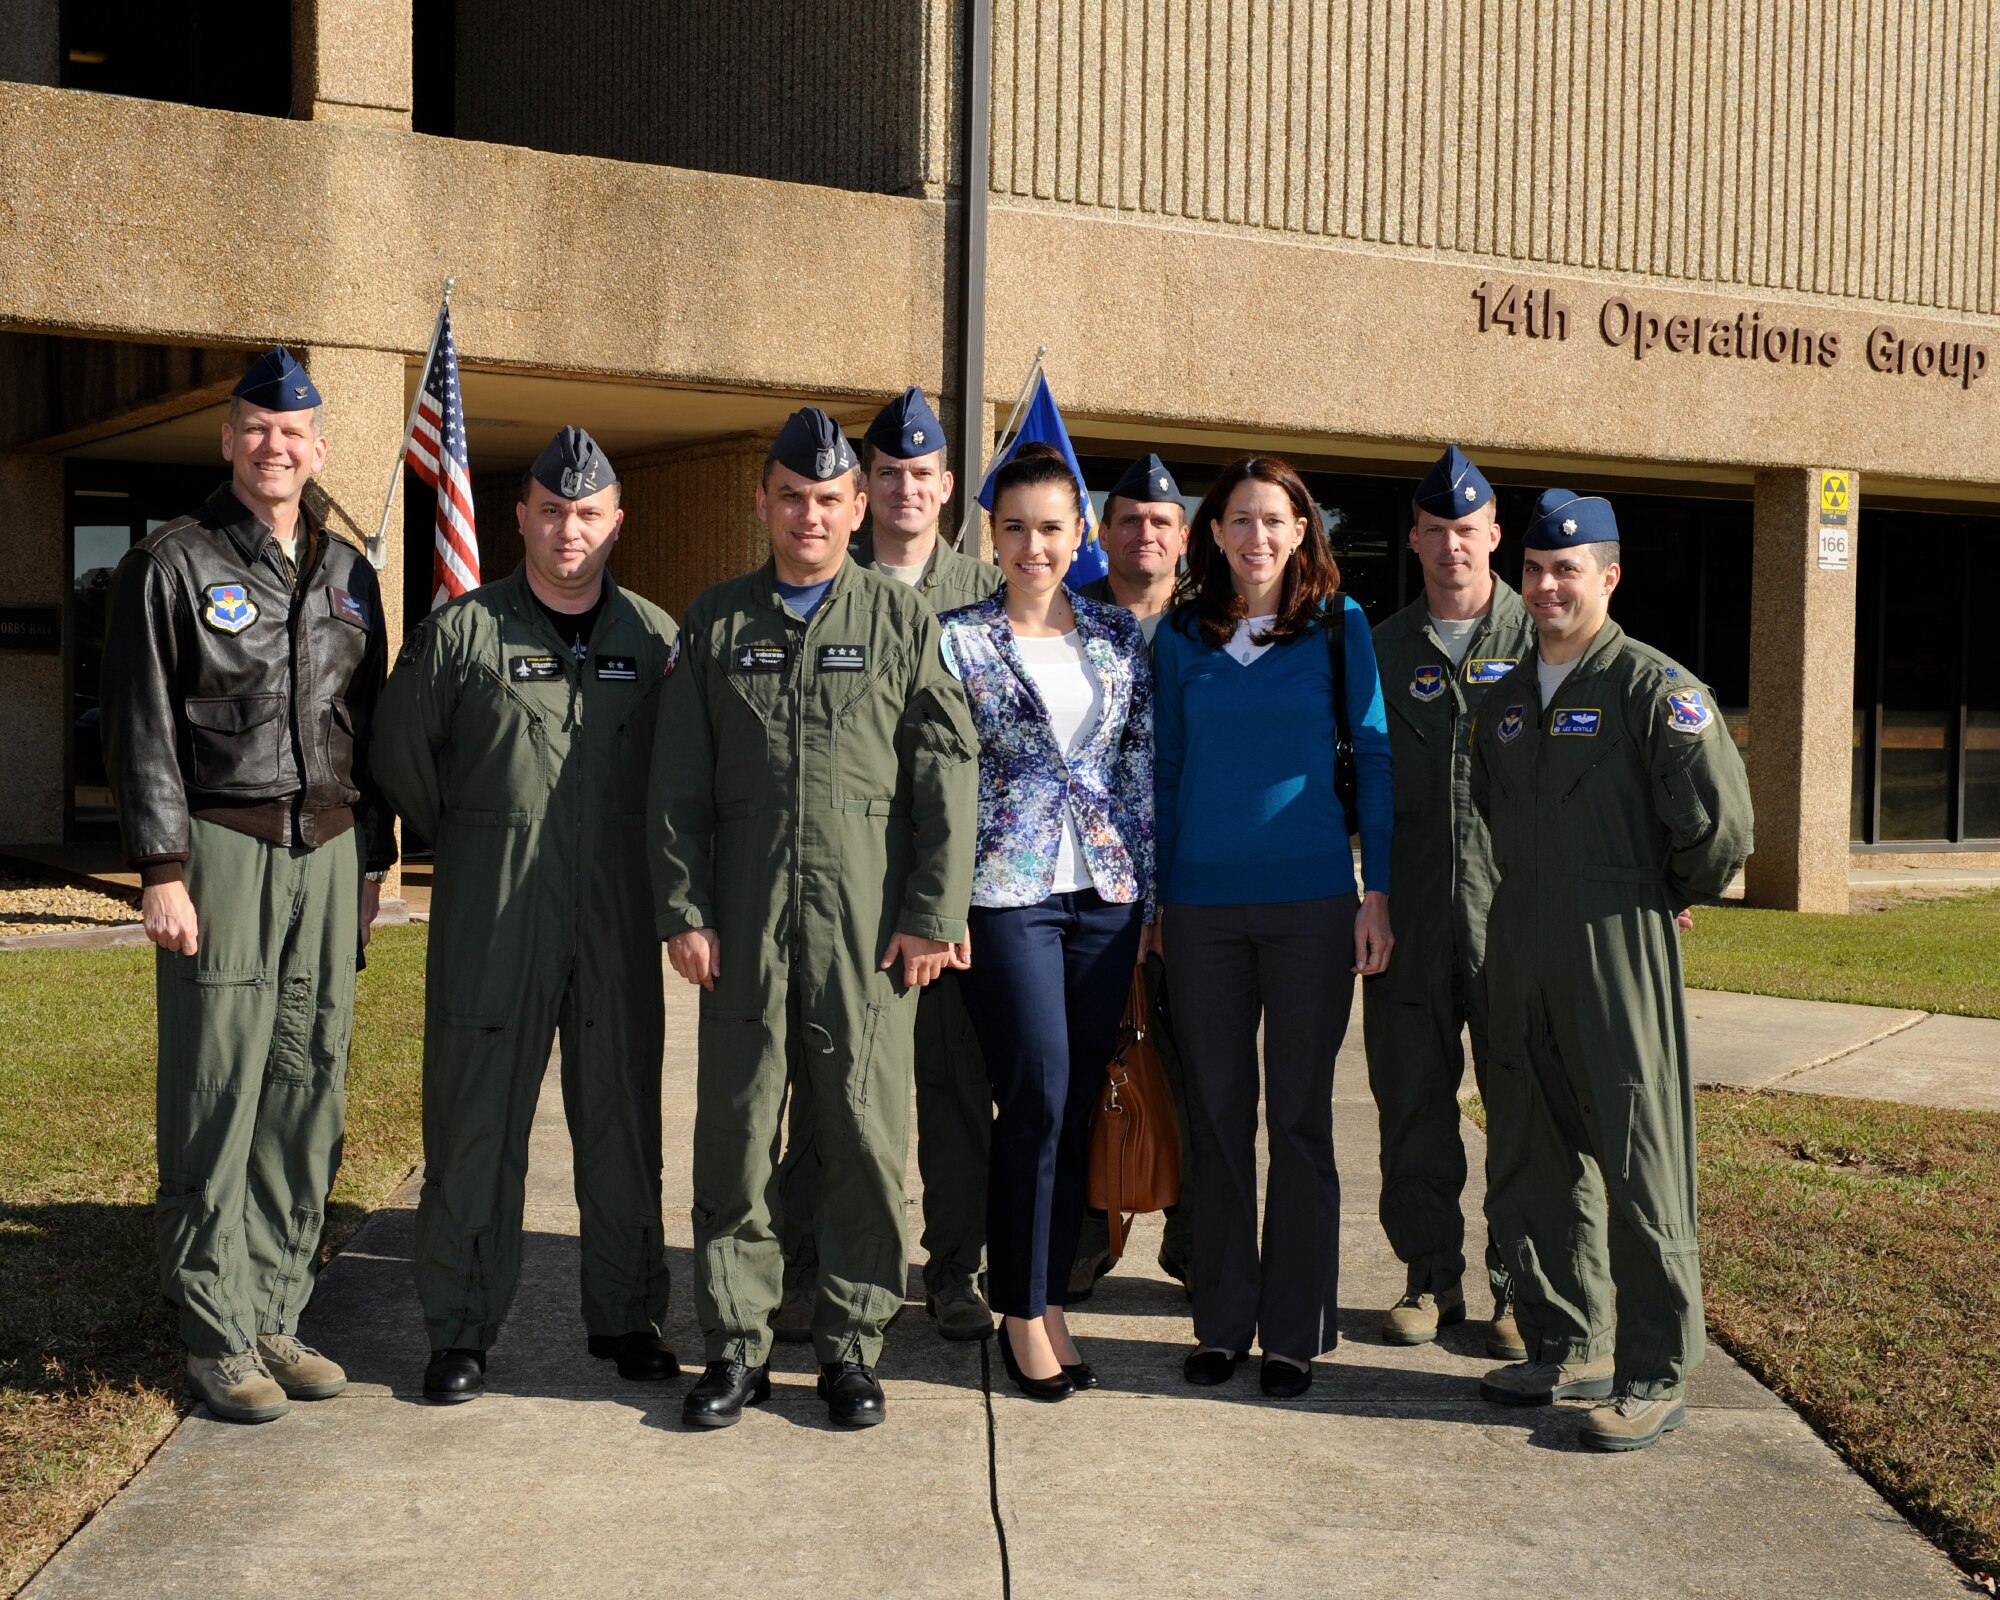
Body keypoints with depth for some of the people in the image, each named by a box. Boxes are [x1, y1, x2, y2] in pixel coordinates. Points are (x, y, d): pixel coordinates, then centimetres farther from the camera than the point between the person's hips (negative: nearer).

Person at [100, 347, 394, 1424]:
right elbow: (143, 729, -4)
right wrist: (162, 869, -11)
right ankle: (216, 1337, 4)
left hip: (327, 851, 5)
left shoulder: (347, 574, 15)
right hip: (223, 848, -5)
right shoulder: (173, 565, 0)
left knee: (309, 1093, 6)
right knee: (217, 1096, -5)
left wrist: (372, 860, 14)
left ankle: (275, 1316, 15)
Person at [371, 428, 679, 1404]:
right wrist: (472, 846, 11)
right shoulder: (460, 631, 1)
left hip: (618, 922, 2)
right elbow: (400, 753, 9)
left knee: (622, 1118, 8)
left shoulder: (655, 636, 7)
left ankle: (625, 1316, 22)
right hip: (490, 924, -2)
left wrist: (639, 862, 11)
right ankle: (460, 1330, 14)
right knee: (474, 1120, 2)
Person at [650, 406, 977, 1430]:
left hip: (868, 925, -1)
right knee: (735, 1132, 4)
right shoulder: (715, 621, 12)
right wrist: (682, 910, 0)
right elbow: (677, 781, 9)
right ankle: (735, 1346, 16)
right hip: (743, 923, 1)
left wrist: (932, 915, -5)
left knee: (865, 1134, 2)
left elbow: (947, 775, 2)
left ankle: (850, 1344, 15)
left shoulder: (903, 621, 7)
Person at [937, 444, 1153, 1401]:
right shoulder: (958, 641, 0)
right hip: (1007, 891, -4)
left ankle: (1049, 1299, 17)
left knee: (1079, 1103, 6)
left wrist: (1149, 889, 9)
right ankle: (1025, 1312, 5)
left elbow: (1142, 766, 12)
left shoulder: (1119, 636, 10)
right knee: (1038, 1095, -8)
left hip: (1105, 890, 4)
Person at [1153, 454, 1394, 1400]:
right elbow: (1167, 769, 11)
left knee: (1299, 1115, 4)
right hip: (1203, 904, 2)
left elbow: (1375, 756, 2)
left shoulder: (1338, 627, 2)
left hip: (1311, 903, -2)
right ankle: (1223, 1321, 19)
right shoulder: (1182, 635, 7)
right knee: (1217, 1112, 8)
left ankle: (1294, 1331, 13)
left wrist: (1378, 891, -4)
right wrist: (1154, 894, 7)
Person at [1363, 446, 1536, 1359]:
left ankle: (1519, 1285, 14)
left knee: (1524, 1108, 1)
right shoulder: (1384, 646, 11)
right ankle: (1432, 1275, 22)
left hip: (1516, 908, -2)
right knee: (1413, 1103, 9)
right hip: (1412, 915, 3)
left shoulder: (1540, 639, 4)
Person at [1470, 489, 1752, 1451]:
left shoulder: (1653, 687, -8)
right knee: (1540, 1165, 12)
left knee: (1639, 1170, -2)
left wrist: (1669, 897, 3)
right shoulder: (1507, 696, 15)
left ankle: (1656, 1377, 7)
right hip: (1519, 962, 7)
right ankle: (1566, 1350, 24)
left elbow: (1720, 824, -12)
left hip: (1620, 956, -7)